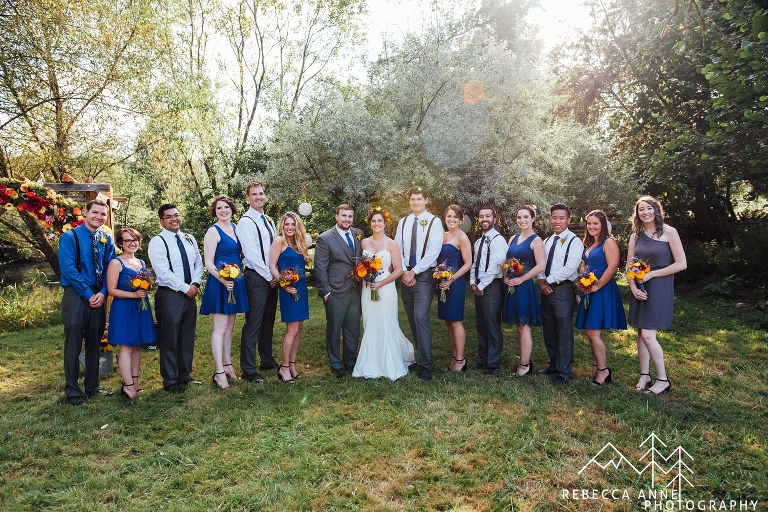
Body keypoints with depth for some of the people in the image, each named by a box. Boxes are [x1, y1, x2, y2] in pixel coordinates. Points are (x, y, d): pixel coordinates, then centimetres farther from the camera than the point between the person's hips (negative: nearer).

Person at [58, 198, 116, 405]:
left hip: (98, 296, 5)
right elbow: (68, 269, -14)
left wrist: (102, 293, -9)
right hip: (76, 295, -4)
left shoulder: (106, 239, 7)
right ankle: (72, 391, 13)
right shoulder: (70, 237, -7)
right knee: (74, 344, 1)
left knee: (95, 343, 12)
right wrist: (88, 294, -15)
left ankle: (93, 386, 24)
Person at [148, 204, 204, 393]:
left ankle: (184, 375, 27)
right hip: (169, 295, -6)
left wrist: (195, 284, -3)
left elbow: (198, 264, 14)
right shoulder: (157, 242, -8)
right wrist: (185, 288, -15)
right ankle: (170, 381, 14)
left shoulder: (189, 239, 12)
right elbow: (163, 272, -16)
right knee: (169, 339, 2)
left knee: (187, 337, 13)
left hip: (190, 294, 6)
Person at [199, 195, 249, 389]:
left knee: (230, 325, 14)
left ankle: (227, 365, 24)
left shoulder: (235, 227, 11)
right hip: (219, 283, -7)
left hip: (235, 282, 7)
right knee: (219, 327, -4)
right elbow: (208, 263, -14)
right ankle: (219, 372, 2)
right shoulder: (213, 231, -10)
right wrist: (223, 279, -28)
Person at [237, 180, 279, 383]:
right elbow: (252, 254, -16)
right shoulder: (246, 222, -10)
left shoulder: (269, 221, 15)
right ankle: (248, 369, 5)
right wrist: (269, 276, -12)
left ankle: (267, 360, 29)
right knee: (253, 324, -4)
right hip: (256, 278, -8)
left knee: (268, 321, 16)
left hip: (271, 278, 8)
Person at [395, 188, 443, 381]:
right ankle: (421, 356, 23)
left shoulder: (434, 222, -4)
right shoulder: (403, 223, 12)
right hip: (405, 275, 6)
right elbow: (397, 249, 8)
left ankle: (425, 365, -8)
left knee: (421, 317, -15)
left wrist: (414, 272, -13)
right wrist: (404, 271, -6)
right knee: (412, 319, 10)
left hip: (424, 275, -5)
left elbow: (434, 251, -12)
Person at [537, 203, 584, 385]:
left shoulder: (574, 241, -7)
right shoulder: (546, 242, 15)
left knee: (564, 331, -3)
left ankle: (565, 371, 7)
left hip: (563, 290, -7)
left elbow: (570, 268, -17)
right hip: (546, 290, 7)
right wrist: (541, 281, -3)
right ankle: (554, 364, 26)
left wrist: (549, 280, -12)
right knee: (549, 330, 13)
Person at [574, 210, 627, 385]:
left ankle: (603, 370, 2)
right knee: (592, 333, 10)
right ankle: (596, 368, 19)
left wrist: (597, 285, -16)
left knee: (593, 332, -10)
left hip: (603, 291, -9)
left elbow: (612, 267, -19)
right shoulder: (588, 244, 15)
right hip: (590, 291, 9)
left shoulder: (609, 243, -10)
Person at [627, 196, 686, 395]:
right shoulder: (636, 236, 8)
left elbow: (681, 264, -10)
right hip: (640, 289, 5)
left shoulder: (669, 232, -6)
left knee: (648, 334, -11)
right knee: (641, 333, 7)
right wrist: (633, 287, -6)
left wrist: (651, 274, -12)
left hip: (660, 288, -5)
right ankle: (644, 375, 18)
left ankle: (663, 379, 4)